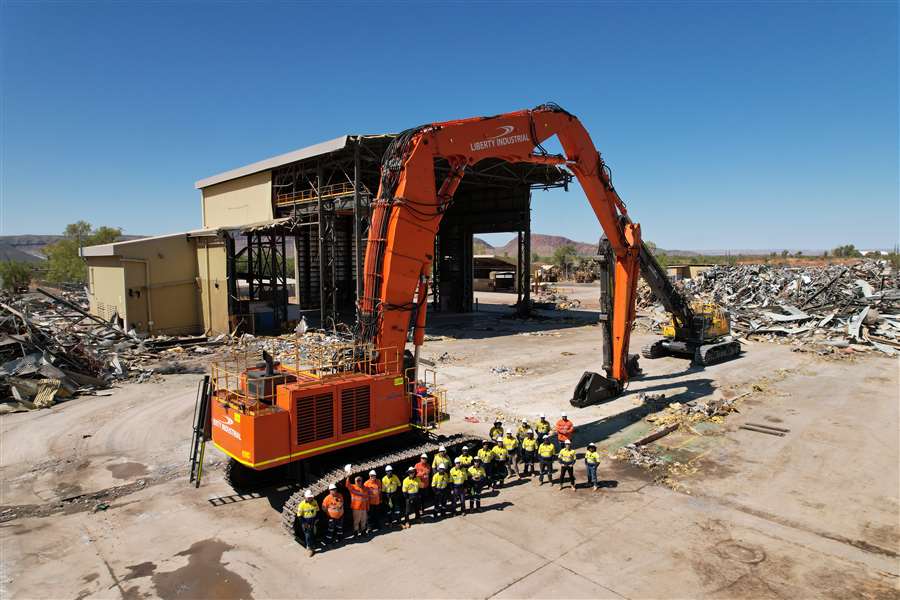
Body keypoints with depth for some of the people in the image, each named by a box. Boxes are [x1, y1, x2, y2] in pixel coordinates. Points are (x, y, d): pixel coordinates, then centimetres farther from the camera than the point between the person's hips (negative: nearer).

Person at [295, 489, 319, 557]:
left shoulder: (315, 502, -9)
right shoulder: (302, 504, -21)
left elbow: (317, 511, 5)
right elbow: (300, 515, -14)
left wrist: (316, 519, -1)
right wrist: (304, 524, -15)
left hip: (313, 521, 4)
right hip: (305, 521, -3)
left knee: (313, 534, 17)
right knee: (308, 535, 3)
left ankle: (313, 547, 39)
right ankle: (309, 548, 22)